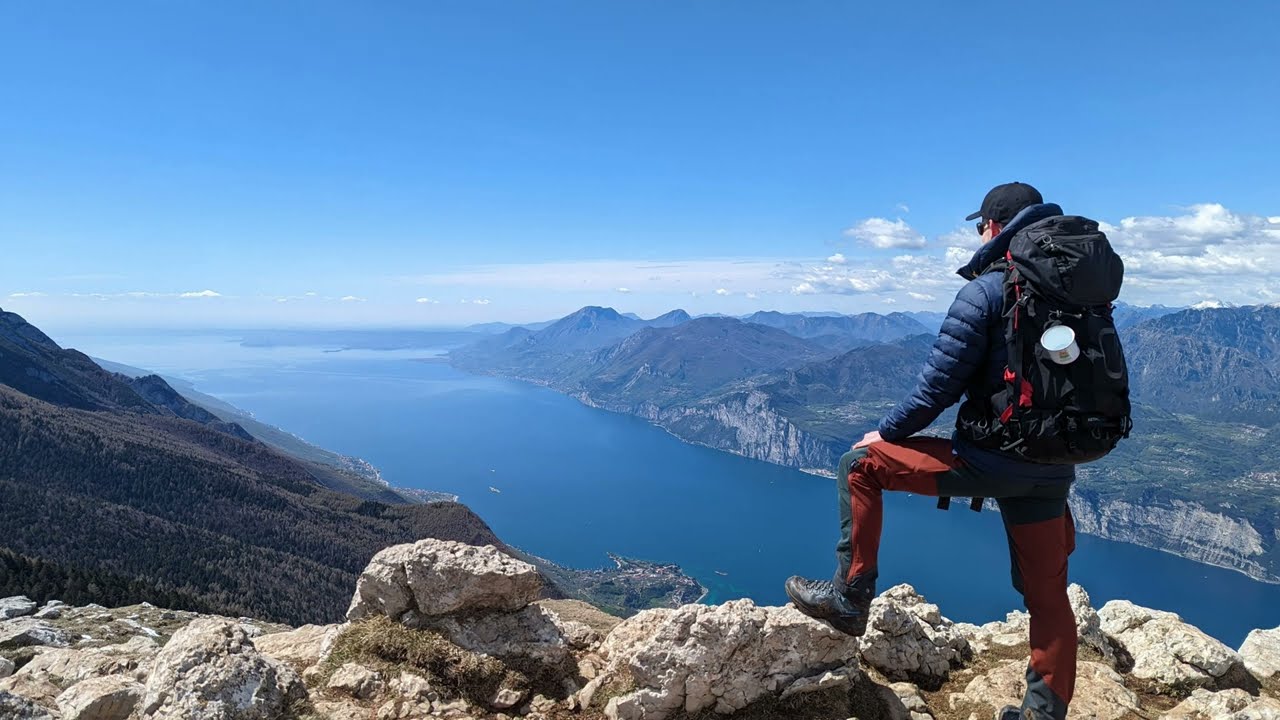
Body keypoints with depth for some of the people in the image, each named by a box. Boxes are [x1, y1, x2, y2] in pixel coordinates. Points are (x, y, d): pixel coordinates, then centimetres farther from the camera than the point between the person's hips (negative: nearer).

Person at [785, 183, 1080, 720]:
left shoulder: (985, 291, -10)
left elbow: (939, 385, -14)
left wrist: (887, 431, 1)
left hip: (990, 460, -7)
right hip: (1051, 469, 7)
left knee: (860, 464, 5)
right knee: (1047, 595, 19)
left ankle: (850, 599, 8)